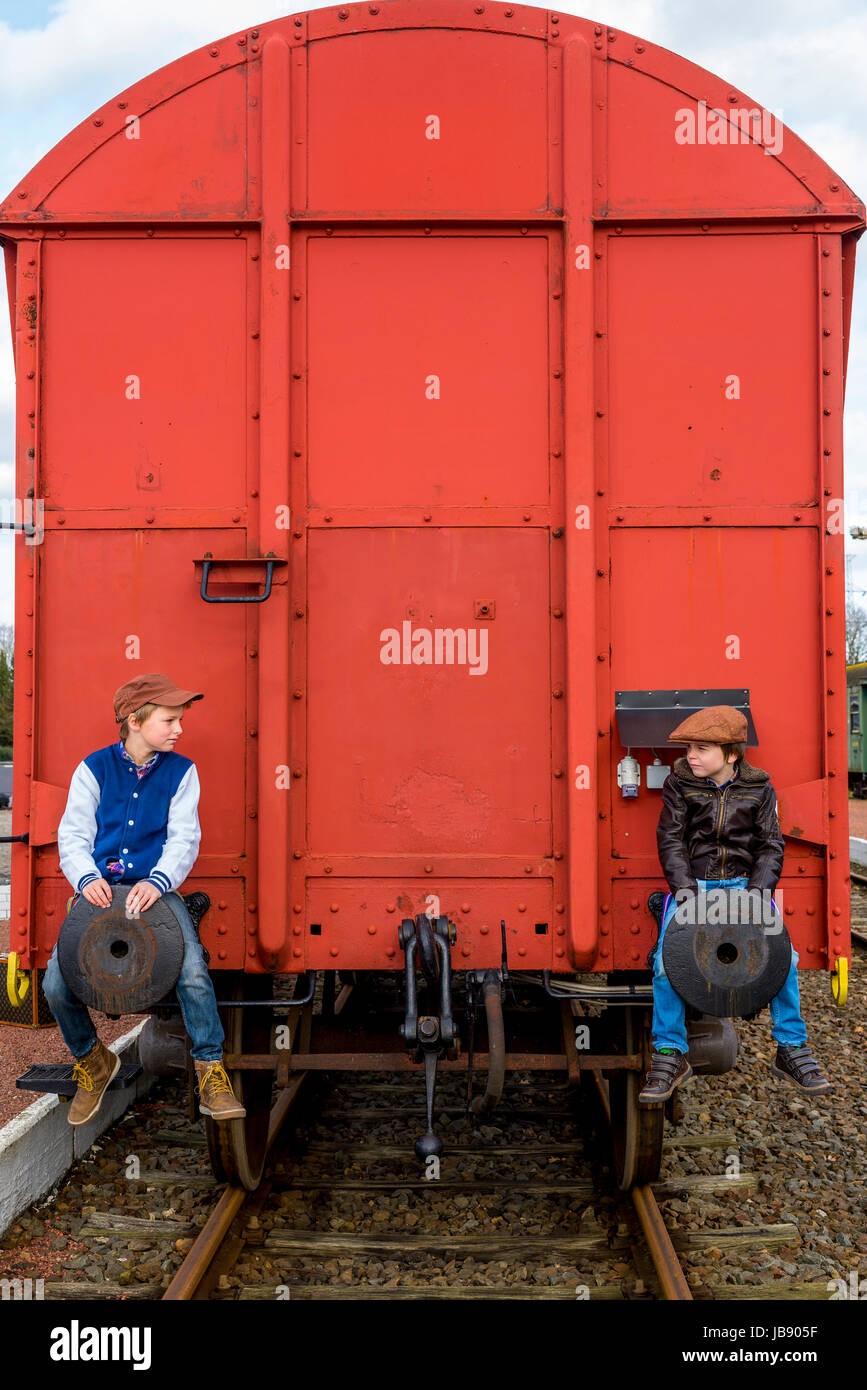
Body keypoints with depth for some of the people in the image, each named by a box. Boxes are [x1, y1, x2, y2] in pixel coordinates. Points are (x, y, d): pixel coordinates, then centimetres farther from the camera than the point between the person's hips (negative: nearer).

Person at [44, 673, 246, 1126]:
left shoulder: (181, 772, 2)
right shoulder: (94, 769, 1)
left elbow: (183, 839, -4)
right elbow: (73, 836, 0)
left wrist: (159, 881, -23)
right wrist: (87, 878, -20)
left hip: (155, 889, 0)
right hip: (99, 889, 1)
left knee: (193, 973, -24)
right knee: (56, 984, -15)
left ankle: (211, 1075, -5)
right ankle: (92, 1063, 15)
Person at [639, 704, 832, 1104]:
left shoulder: (759, 789, 3)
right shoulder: (679, 784, 1)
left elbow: (771, 845, 3)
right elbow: (670, 838, -2)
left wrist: (759, 887, -14)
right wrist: (683, 885, -17)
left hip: (744, 883, 1)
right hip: (694, 884, -1)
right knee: (667, 958, -22)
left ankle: (791, 1048, 1)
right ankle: (670, 1056, -8)